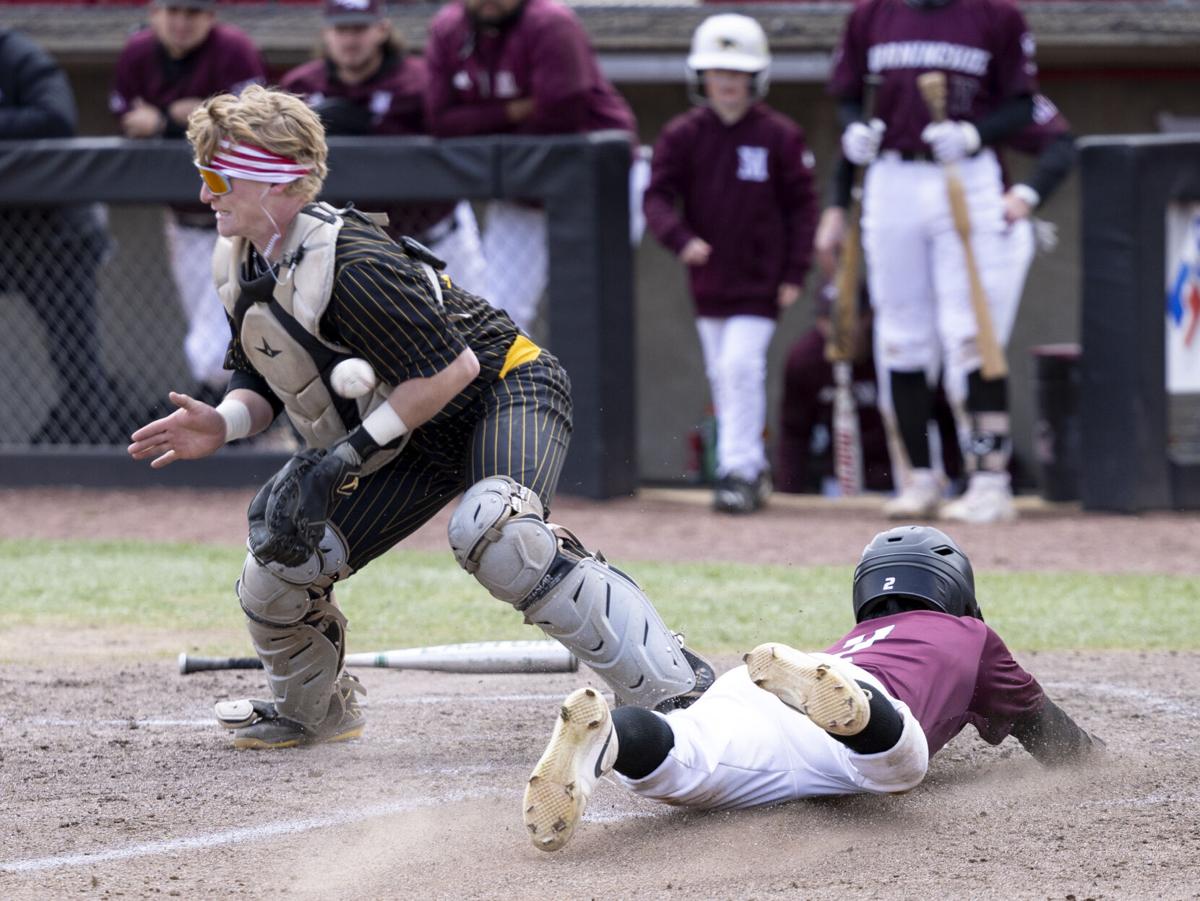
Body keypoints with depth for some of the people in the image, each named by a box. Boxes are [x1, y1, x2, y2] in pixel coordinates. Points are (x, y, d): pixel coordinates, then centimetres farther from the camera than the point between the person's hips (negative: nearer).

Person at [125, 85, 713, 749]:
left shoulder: (350, 263, -29)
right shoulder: (238, 269, -2)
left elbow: (451, 369, -27)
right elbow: (262, 383, 9)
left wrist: (348, 454, -27)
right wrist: (223, 424, -14)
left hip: (506, 389, -8)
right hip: (416, 442, 8)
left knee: (493, 534, -39)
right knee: (275, 578, -2)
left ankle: (673, 688, -35)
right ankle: (311, 708, 30)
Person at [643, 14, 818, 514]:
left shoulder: (779, 136, -5)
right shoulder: (682, 135, 0)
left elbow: (801, 206, 0)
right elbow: (658, 196, -3)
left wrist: (794, 274, -5)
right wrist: (681, 239, -22)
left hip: (760, 280, -4)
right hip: (707, 279, 4)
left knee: (740, 364, -15)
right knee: (722, 376, 10)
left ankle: (739, 470, -10)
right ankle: (754, 467, 23)